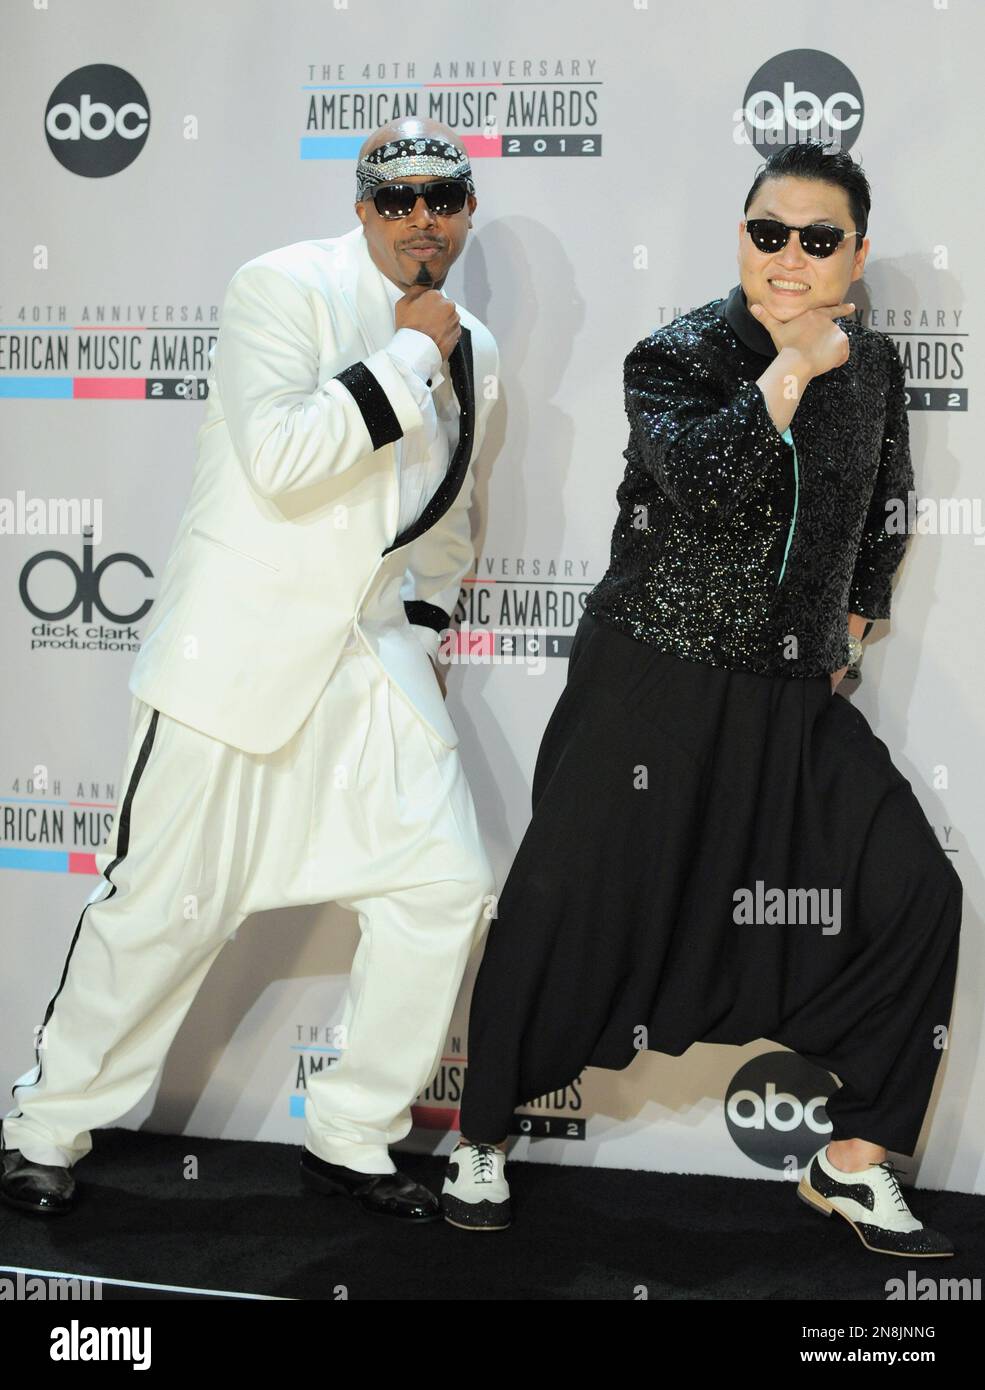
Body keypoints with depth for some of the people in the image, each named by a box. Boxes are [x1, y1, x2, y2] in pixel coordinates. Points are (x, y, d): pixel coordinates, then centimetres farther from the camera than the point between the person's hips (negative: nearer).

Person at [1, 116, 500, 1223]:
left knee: (443, 886, -1)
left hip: (373, 653, 6)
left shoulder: (470, 350, 12)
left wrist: (421, 633, 15)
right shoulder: (285, 288, -9)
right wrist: (407, 354, -19)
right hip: (240, 644, -6)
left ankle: (350, 1139, 16)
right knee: (168, 903, -2)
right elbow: (279, 457, -26)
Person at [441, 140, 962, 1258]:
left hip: (795, 699, 5)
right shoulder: (678, 355, -9)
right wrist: (790, 369, -23)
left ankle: (855, 1161, 9)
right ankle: (483, 1140, 21)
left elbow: (887, 503, 24)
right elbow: (703, 480, -30)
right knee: (568, 905, -1)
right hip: (653, 683, -4)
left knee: (915, 891, -4)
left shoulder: (872, 366, 6)